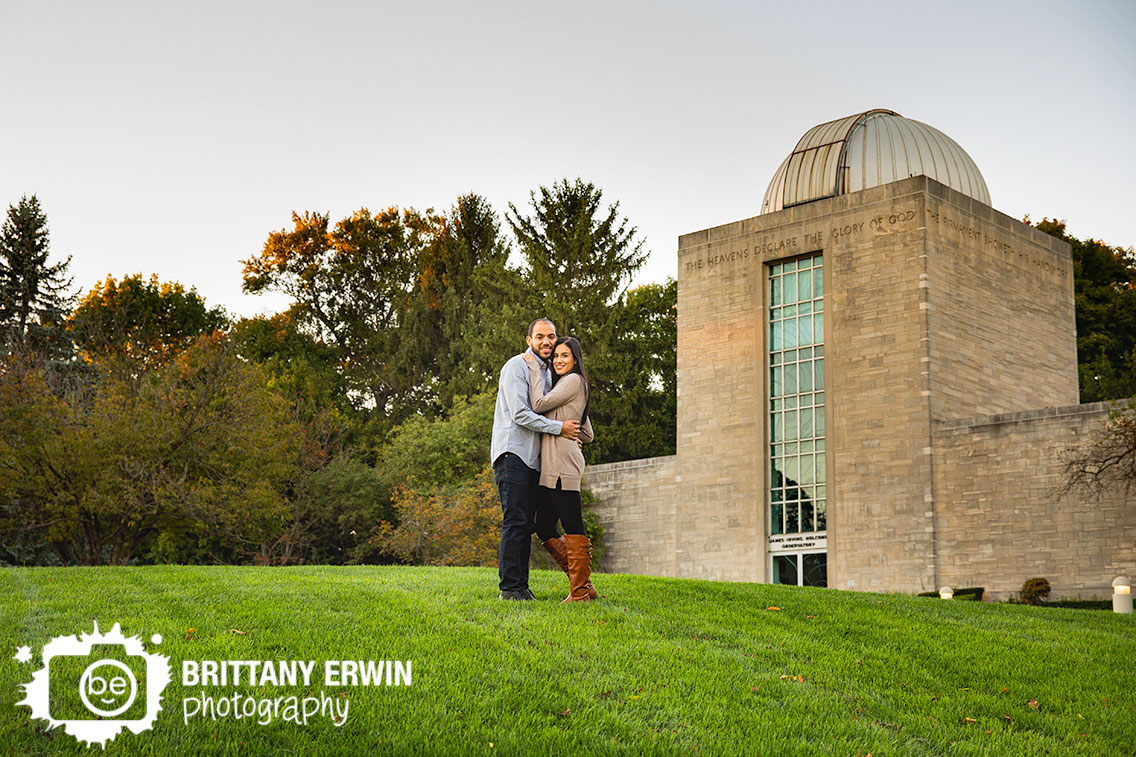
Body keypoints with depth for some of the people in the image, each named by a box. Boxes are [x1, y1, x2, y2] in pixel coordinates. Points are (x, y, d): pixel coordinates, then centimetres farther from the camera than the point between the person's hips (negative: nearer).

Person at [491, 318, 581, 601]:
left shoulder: (548, 372, 21)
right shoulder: (516, 366, -6)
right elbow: (520, 414, -15)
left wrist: (570, 436, 13)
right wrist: (559, 428, -14)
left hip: (533, 458, 8)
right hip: (513, 453, -8)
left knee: (525, 524, 6)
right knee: (515, 522, -12)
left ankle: (521, 586, 8)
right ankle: (509, 587, -10)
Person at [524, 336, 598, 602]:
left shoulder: (574, 380, -2)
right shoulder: (562, 383, 27)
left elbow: (540, 404, -10)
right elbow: (588, 435, 30)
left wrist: (533, 369, -1)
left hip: (563, 464, -10)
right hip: (550, 467, 10)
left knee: (573, 529, -8)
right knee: (545, 529, 8)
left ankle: (579, 592, -5)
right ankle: (584, 585, 12)